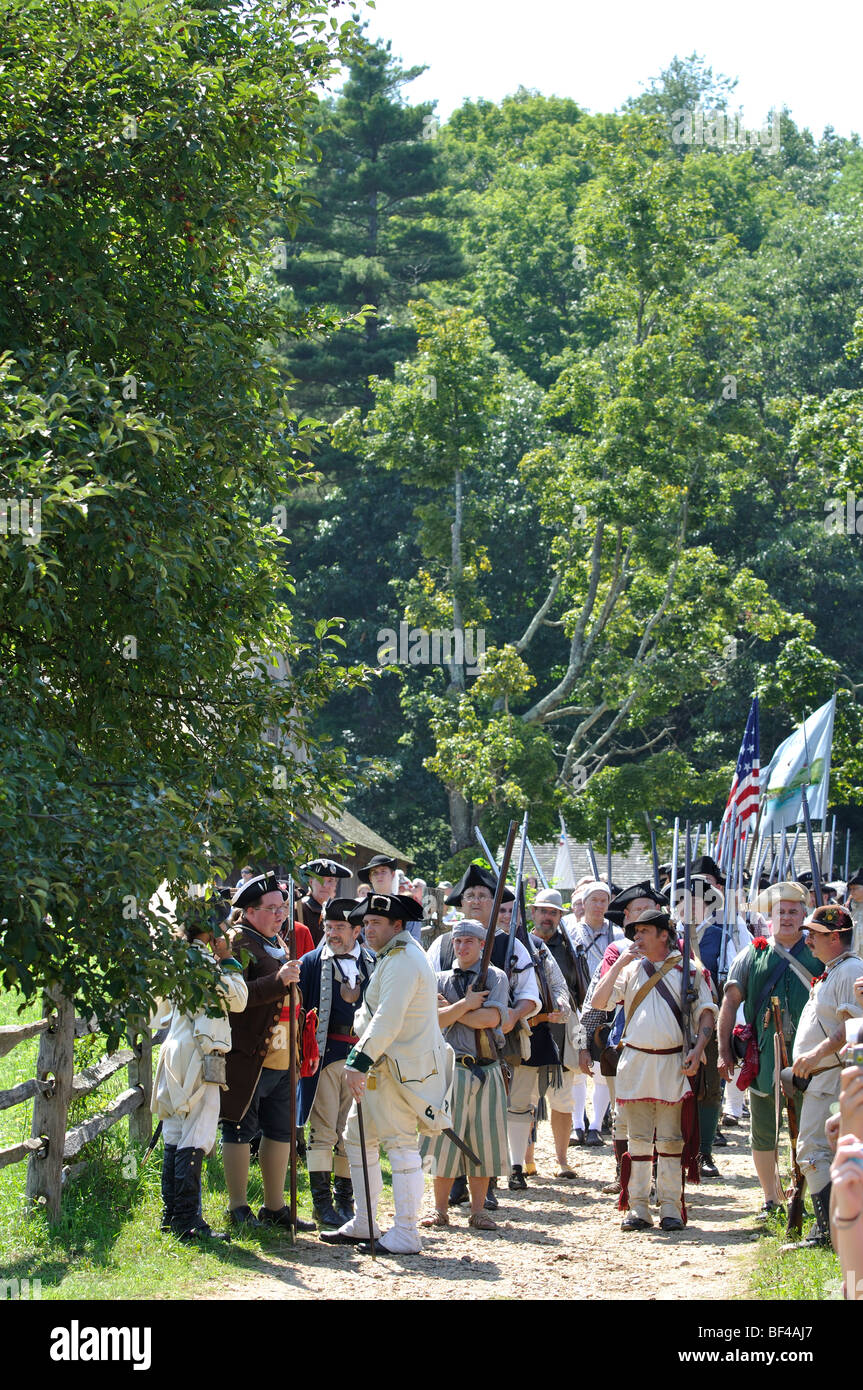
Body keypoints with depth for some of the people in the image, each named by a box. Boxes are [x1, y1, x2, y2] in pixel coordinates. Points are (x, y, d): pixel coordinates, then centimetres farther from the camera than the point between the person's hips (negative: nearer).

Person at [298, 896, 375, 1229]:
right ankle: (322, 1202, 1)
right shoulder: (312, 962, 4)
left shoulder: (373, 964, 11)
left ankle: (345, 1200, 14)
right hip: (325, 1056, -2)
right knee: (323, 1131, -3)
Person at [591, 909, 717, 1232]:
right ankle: (637, 1208, 6)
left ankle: (671, 1208, 3)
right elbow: (598, 1003, 3)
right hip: (635, 1061, 2)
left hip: (673, 1063, -2)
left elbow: (707, 1012, 3)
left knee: (670, 1140, -1)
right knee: (638, 1140, 4)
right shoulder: (629, 969, 12)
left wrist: (697, 1049, -11)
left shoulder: (688, 969, 5)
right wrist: (617, 965, -4)